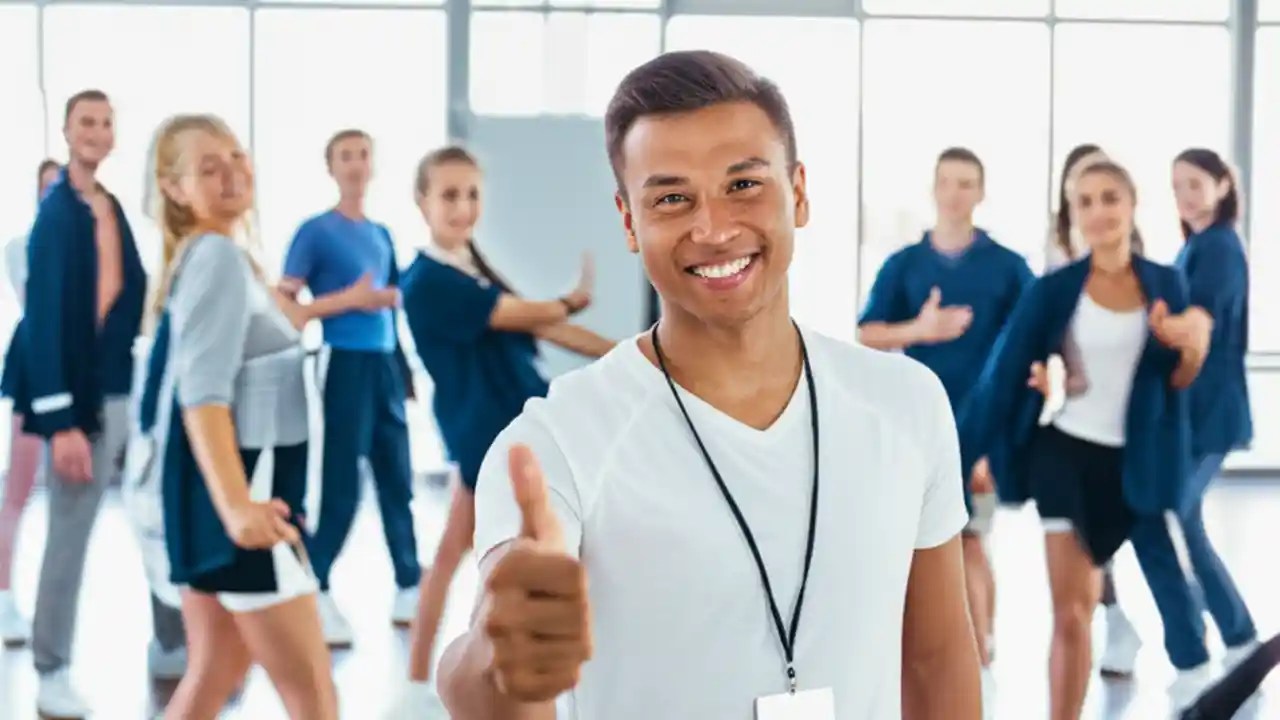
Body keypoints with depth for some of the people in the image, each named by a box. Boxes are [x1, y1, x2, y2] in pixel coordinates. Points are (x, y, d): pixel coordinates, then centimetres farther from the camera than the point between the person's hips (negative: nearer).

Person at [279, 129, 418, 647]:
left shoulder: (381, 234, 14)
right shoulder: (316, 232, -5)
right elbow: (283, 306, -12)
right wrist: (351, 298, -17)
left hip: (386, 362, 6)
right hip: (347, 364, -6)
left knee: (398, 481, 10)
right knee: (341, 486, -5)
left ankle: (409, 588, 19)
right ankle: (316, 593, 5)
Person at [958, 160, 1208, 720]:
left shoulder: (1167, 284, 3)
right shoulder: (1053, 290, -5)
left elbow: (1178, 382, 8)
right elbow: (1002, 376, -6)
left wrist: (1187, 351, -16)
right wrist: (959, 458, -9)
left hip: (1131, 462, 2)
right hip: (1065, 452, -2)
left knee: (1080, 605, 14)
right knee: (1070, 612, -7)